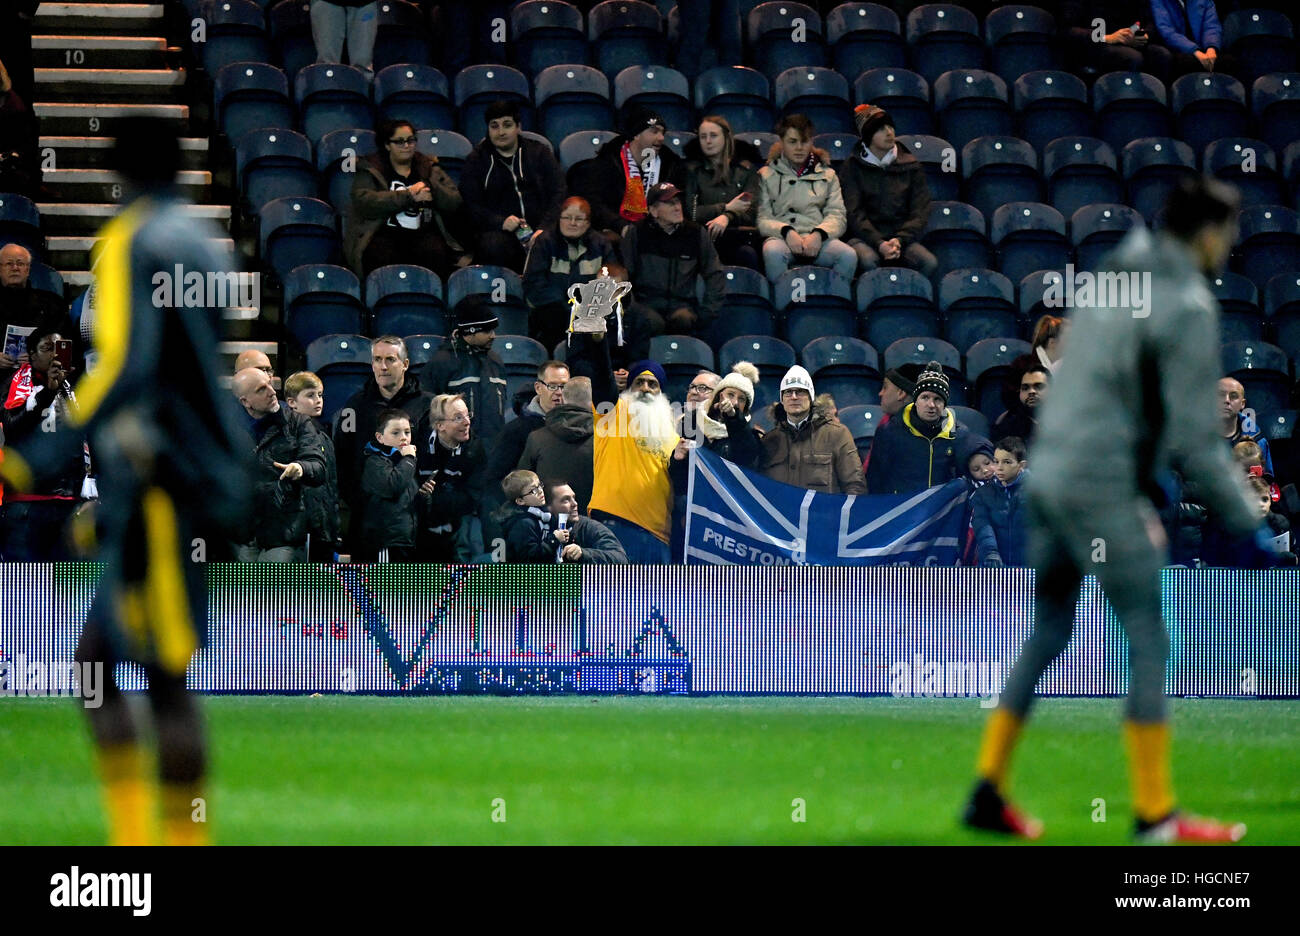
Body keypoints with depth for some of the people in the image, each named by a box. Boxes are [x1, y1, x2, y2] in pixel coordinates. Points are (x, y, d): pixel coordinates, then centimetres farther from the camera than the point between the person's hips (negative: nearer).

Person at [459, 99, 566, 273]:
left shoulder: (539, 153, 17)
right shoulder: (476, 160, 14)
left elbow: (559, 193, 8)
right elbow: (471, 206, 3)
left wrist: (544, 228, -10)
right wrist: (501, 222, -16)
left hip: (539, 228, 1)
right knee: (494, 246, -37)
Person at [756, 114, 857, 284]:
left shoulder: (827, 175, 22)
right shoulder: (767, 175, 17)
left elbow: (838, 216, 10)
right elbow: (762, 218, 5)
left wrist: (818, 234, -11)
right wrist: (787, 232, -15)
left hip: (817, 239, 2)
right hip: (781, 237, -1)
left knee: (848, 256, -32)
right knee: (773, 252, -39)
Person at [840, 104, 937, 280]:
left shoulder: (911, 165, 13)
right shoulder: (852, 167, 8)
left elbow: (920, 213, 6)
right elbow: (854, 213, -2)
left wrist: (899, 240, -13)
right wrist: (879, 244, -18)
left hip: (903, 236, 2)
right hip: (865, 237, -2)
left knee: (929, 263, -29)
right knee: (868, 260, -37)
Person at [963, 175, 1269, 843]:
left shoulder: (1106, 282, 14)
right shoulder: (1188, 308, -11)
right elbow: (1194, 436, -14)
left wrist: (1150, 481, 28)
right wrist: (1244, 521, -7)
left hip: (1047, 478, 8)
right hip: (1102, 491, -8)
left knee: (1048, 632, 15)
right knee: (1149, 640, 0)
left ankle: (987, 792, 14)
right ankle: (1155, 814, 2)